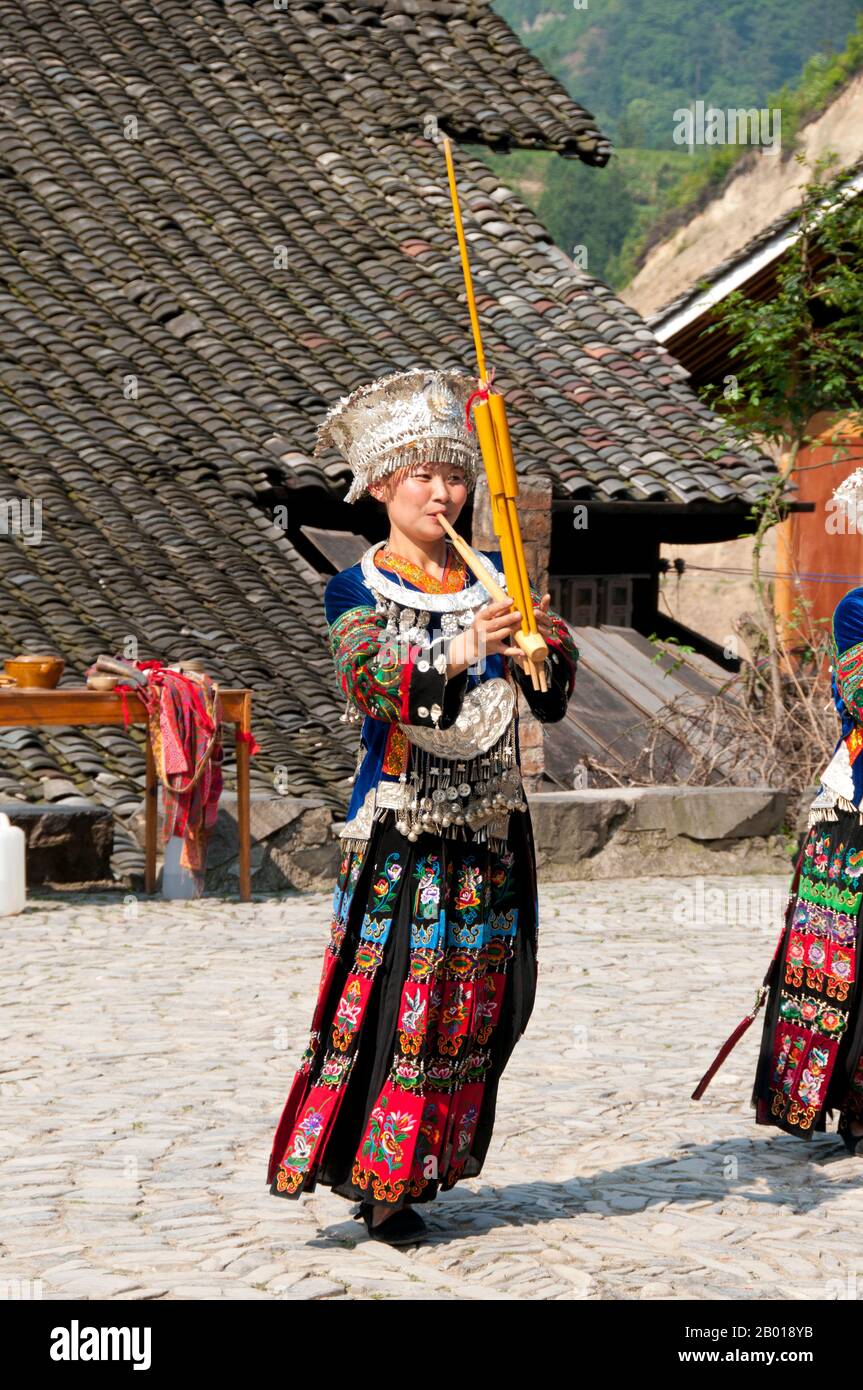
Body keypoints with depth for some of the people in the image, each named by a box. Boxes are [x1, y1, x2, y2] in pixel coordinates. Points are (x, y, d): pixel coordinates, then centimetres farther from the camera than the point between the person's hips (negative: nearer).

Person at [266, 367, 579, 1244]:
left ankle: (413, 1170, 18)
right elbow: (370, 681, -23)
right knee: (390, 995, -8)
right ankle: (369, 1175, 2)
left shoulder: (493, 578, 8)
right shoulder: (356, 592, -3)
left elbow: (550, 703, 3)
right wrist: (459, 654, -39)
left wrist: (551, 648, -19)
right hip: (399, 832, -4)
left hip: (488, 831, 4)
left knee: (471, 1000, 6)